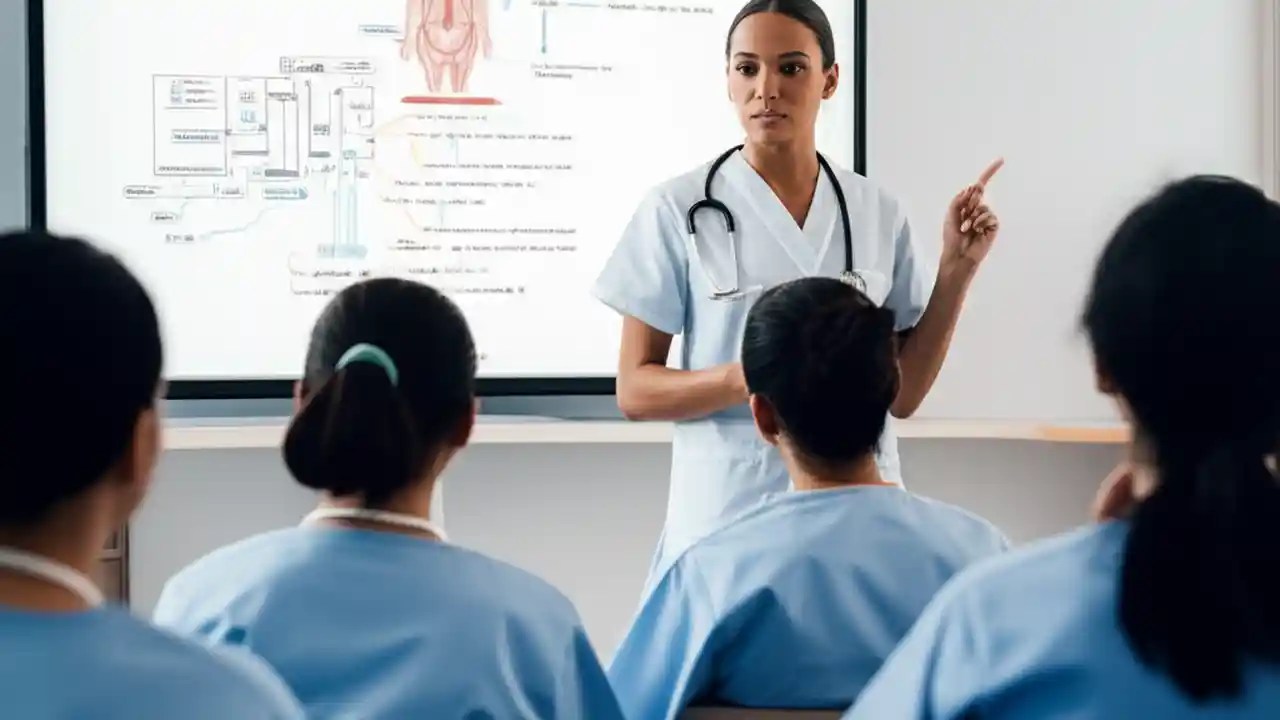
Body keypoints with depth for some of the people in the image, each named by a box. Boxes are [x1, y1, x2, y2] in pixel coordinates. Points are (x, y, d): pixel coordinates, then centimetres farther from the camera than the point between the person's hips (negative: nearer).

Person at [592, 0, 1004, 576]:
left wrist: (956, 269, -4)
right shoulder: (677, 210, -5)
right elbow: (634, 390, -5)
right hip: (725, 516, -2)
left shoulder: (878, 214, 3)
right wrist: (751, 378, -21)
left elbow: (902, 392, 5)